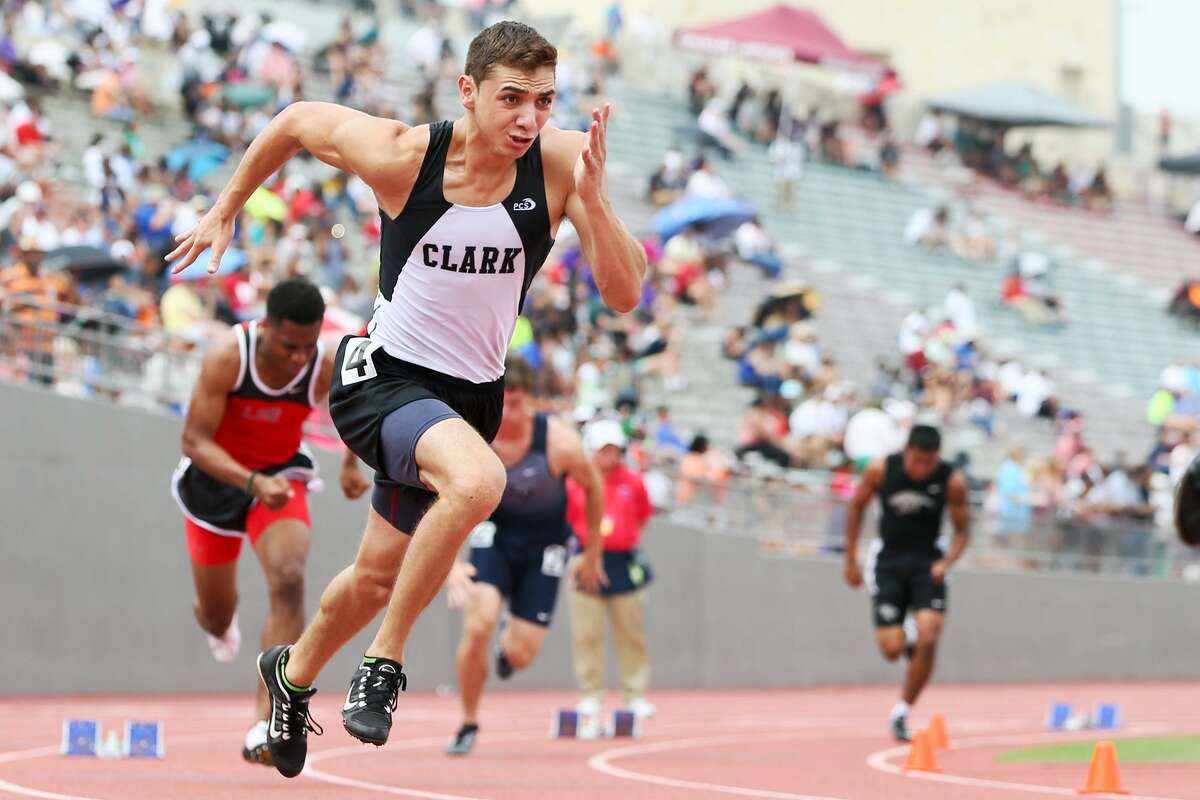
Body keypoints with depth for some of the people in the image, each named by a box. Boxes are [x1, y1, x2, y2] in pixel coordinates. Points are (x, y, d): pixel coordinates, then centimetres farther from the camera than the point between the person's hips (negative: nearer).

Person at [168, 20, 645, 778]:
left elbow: (624, 295, -18)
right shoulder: (402, 155, -20)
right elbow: (296, 120, -1)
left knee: (378, 576, 20)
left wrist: (594, 202, -34)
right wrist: (226, 211, 9)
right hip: (387, 376, -4)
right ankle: (385, 661, -15)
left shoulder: (562, 161, -15)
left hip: (473, 394, 4)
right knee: (478, 480, -35)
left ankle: (294, 673, 52)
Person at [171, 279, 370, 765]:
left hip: (281, 475, 0)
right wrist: (253, 482, -41)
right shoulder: (227, 357, -29)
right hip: (216, 477, 0)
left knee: (288, 581, -28)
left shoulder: (327, 368, -21)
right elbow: (195, 440, -28)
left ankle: (266, 725, -30)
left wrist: (350, 463, 11)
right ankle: (220, 624, 58)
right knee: (216, 617, 14)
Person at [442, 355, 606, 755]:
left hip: (544, 546, 0)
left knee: (520, 655, -6)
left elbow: (593, 487, -5)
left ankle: (508, 643, 36)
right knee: (477, 628, -22)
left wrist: (592, 554, 3)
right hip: (494, 535, 0)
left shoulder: (559, 441, -24)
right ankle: (468, 724, 0)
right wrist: (449, 564, -33)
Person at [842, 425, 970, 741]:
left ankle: (902, 712, -1)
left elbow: (963, 529, -1)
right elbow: (856, 506, 3)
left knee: (927, 640, -17)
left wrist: (946, 563, -19)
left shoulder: (952, 481, -13)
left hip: (927, 564, 0)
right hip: (887, 561, 0)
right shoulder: (881, 469, -13)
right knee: (892, 650, -8)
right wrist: (851, 560, 4)